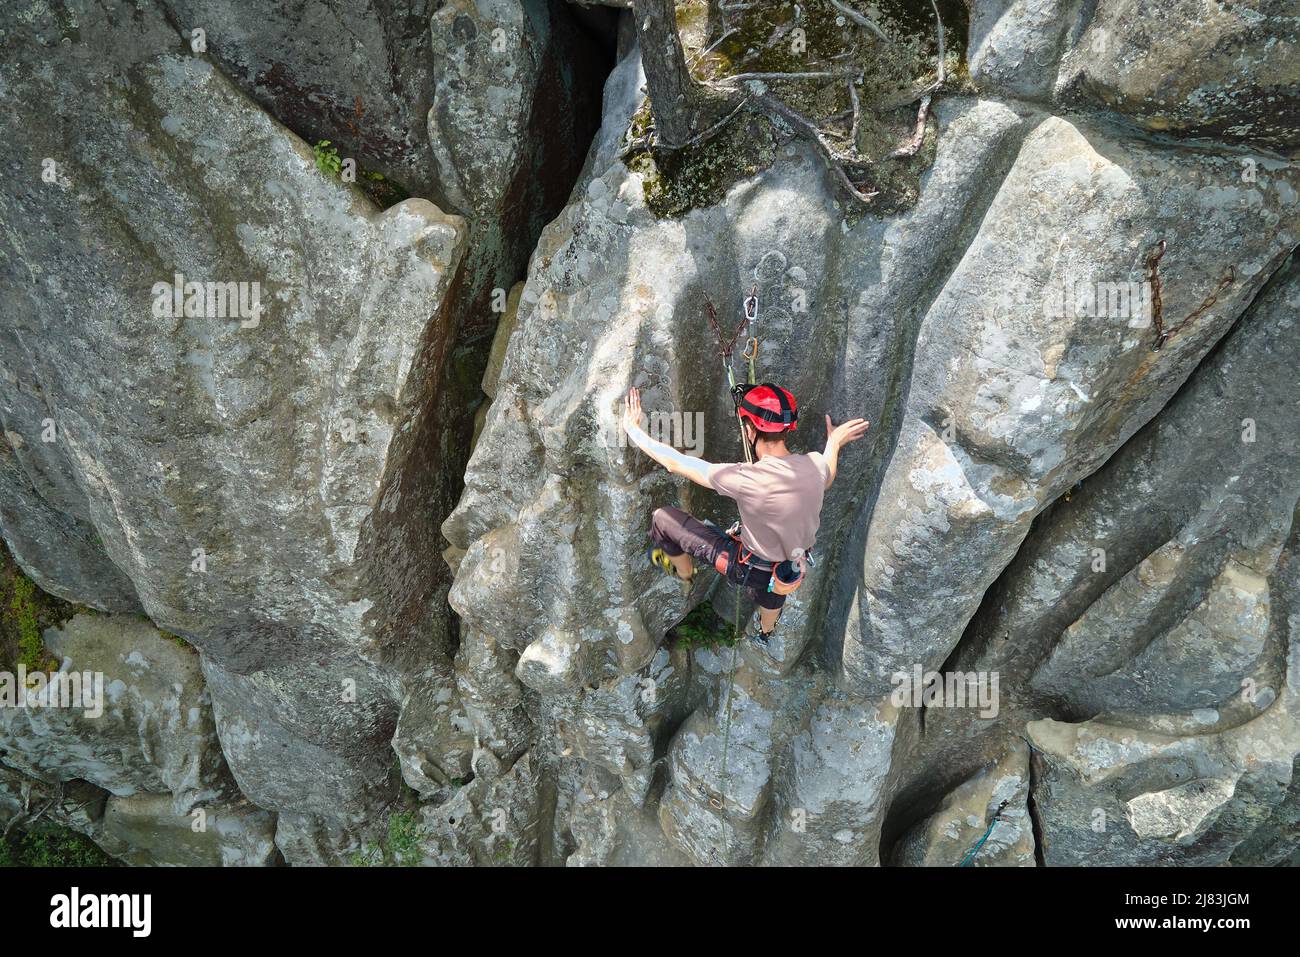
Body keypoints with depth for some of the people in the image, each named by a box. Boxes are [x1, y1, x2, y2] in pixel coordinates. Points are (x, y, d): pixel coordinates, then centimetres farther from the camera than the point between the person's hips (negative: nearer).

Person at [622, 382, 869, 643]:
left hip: (748, 569, -5)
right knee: (771, 593, 43)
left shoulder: (745, 480, -37)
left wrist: (632, 428, -13)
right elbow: (826, 482, 7)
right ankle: (765, 632, 76)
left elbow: (674, 463, -26)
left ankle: (684, 574, 36)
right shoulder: (815, 464, -21)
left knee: (663, 519, 6)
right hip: (794, 567, 6)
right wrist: (835, 443, 23)